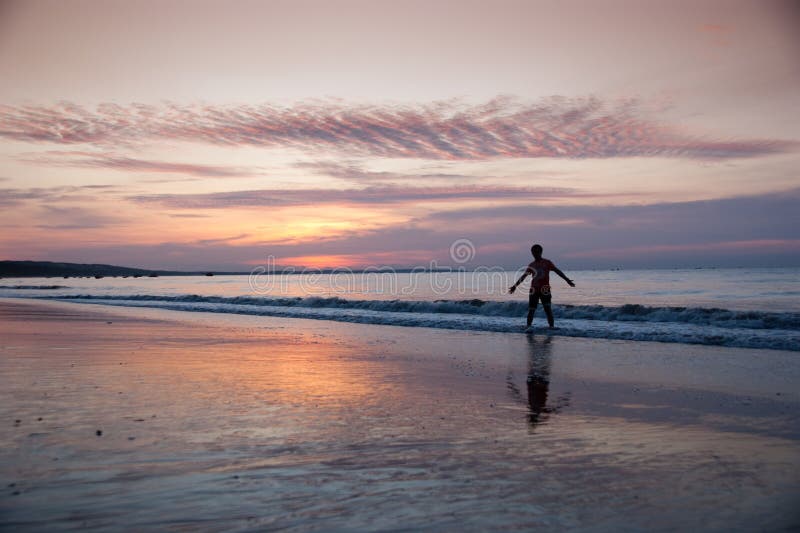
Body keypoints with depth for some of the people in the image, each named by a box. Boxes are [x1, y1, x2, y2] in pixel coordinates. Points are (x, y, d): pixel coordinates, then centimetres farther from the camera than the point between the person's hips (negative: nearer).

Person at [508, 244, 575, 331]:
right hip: (534, 289, 3)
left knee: (547, 307, -11)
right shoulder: (531, 265, 12)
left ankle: (552, 326, -10)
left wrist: (567, 280, -12)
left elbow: (557, 271, -2)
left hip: (545, 289, -2)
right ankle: (528, 326, 1)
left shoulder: (547, 262, 4)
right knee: (531, 308, -2)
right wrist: (515, 286, 14)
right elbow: (523, 276, 16)